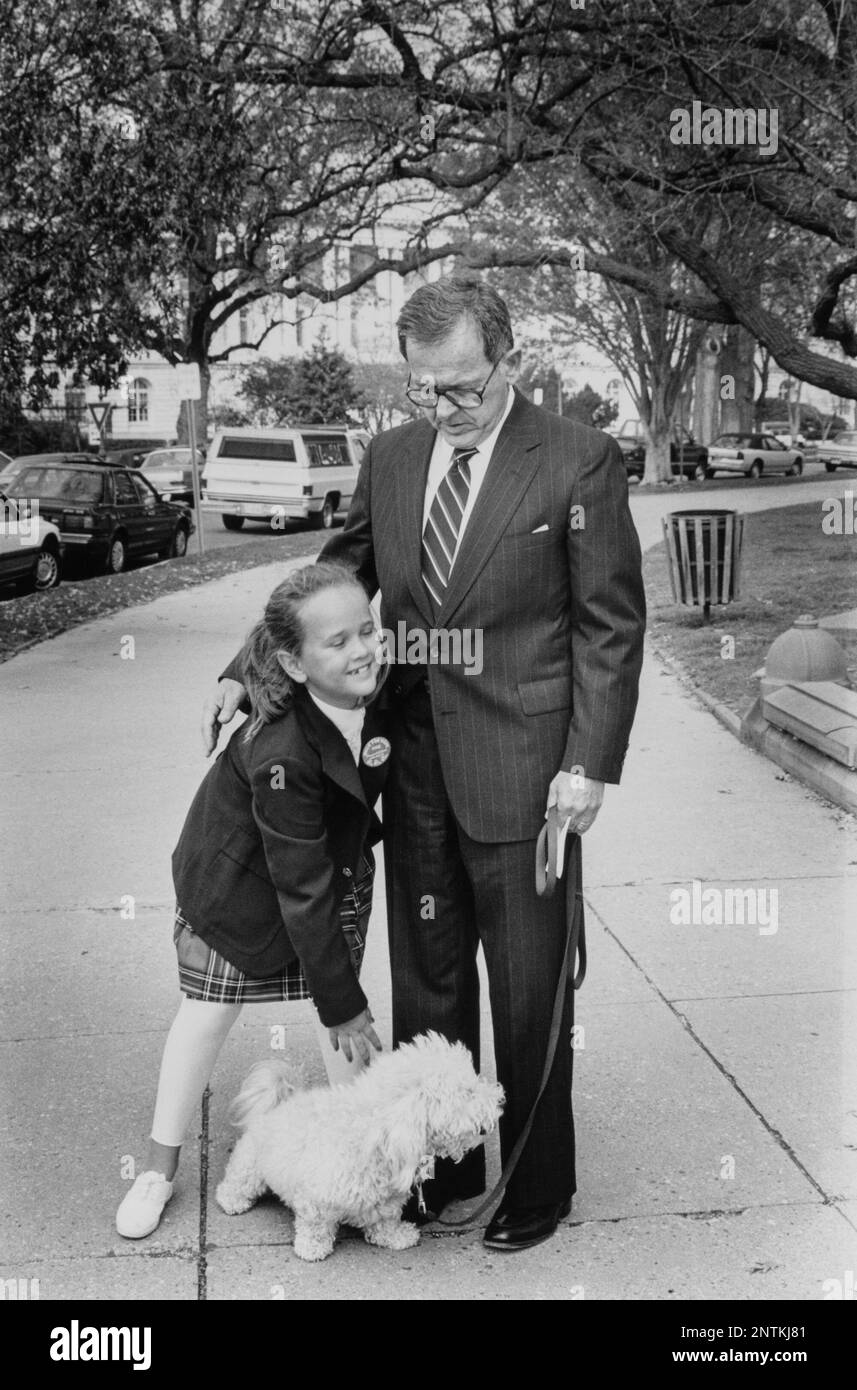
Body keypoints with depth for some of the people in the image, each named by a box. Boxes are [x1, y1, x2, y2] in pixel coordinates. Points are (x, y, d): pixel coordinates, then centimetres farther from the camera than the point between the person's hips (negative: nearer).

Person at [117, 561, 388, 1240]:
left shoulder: (377, 695, -24)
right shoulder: (280, 756, -39)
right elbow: (302, 891, -32)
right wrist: (342, 1004, -25)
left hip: (338, 857, 5)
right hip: (241, 876, -5)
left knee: (342, 993, 4)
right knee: (209, 1008, 6)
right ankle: (161, 1165, 24)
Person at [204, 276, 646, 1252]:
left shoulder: (579, 461, -8)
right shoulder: (390, 457, 7)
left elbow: (612, 623, -7)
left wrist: (589, 764, -13)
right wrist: (245, 674, 2)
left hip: (521, 768, -5)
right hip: (416, 764, 5)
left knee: (528, 987, 8)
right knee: (425, 977, 15)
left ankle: (539, 1184, 28)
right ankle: (440, 1165, 33)